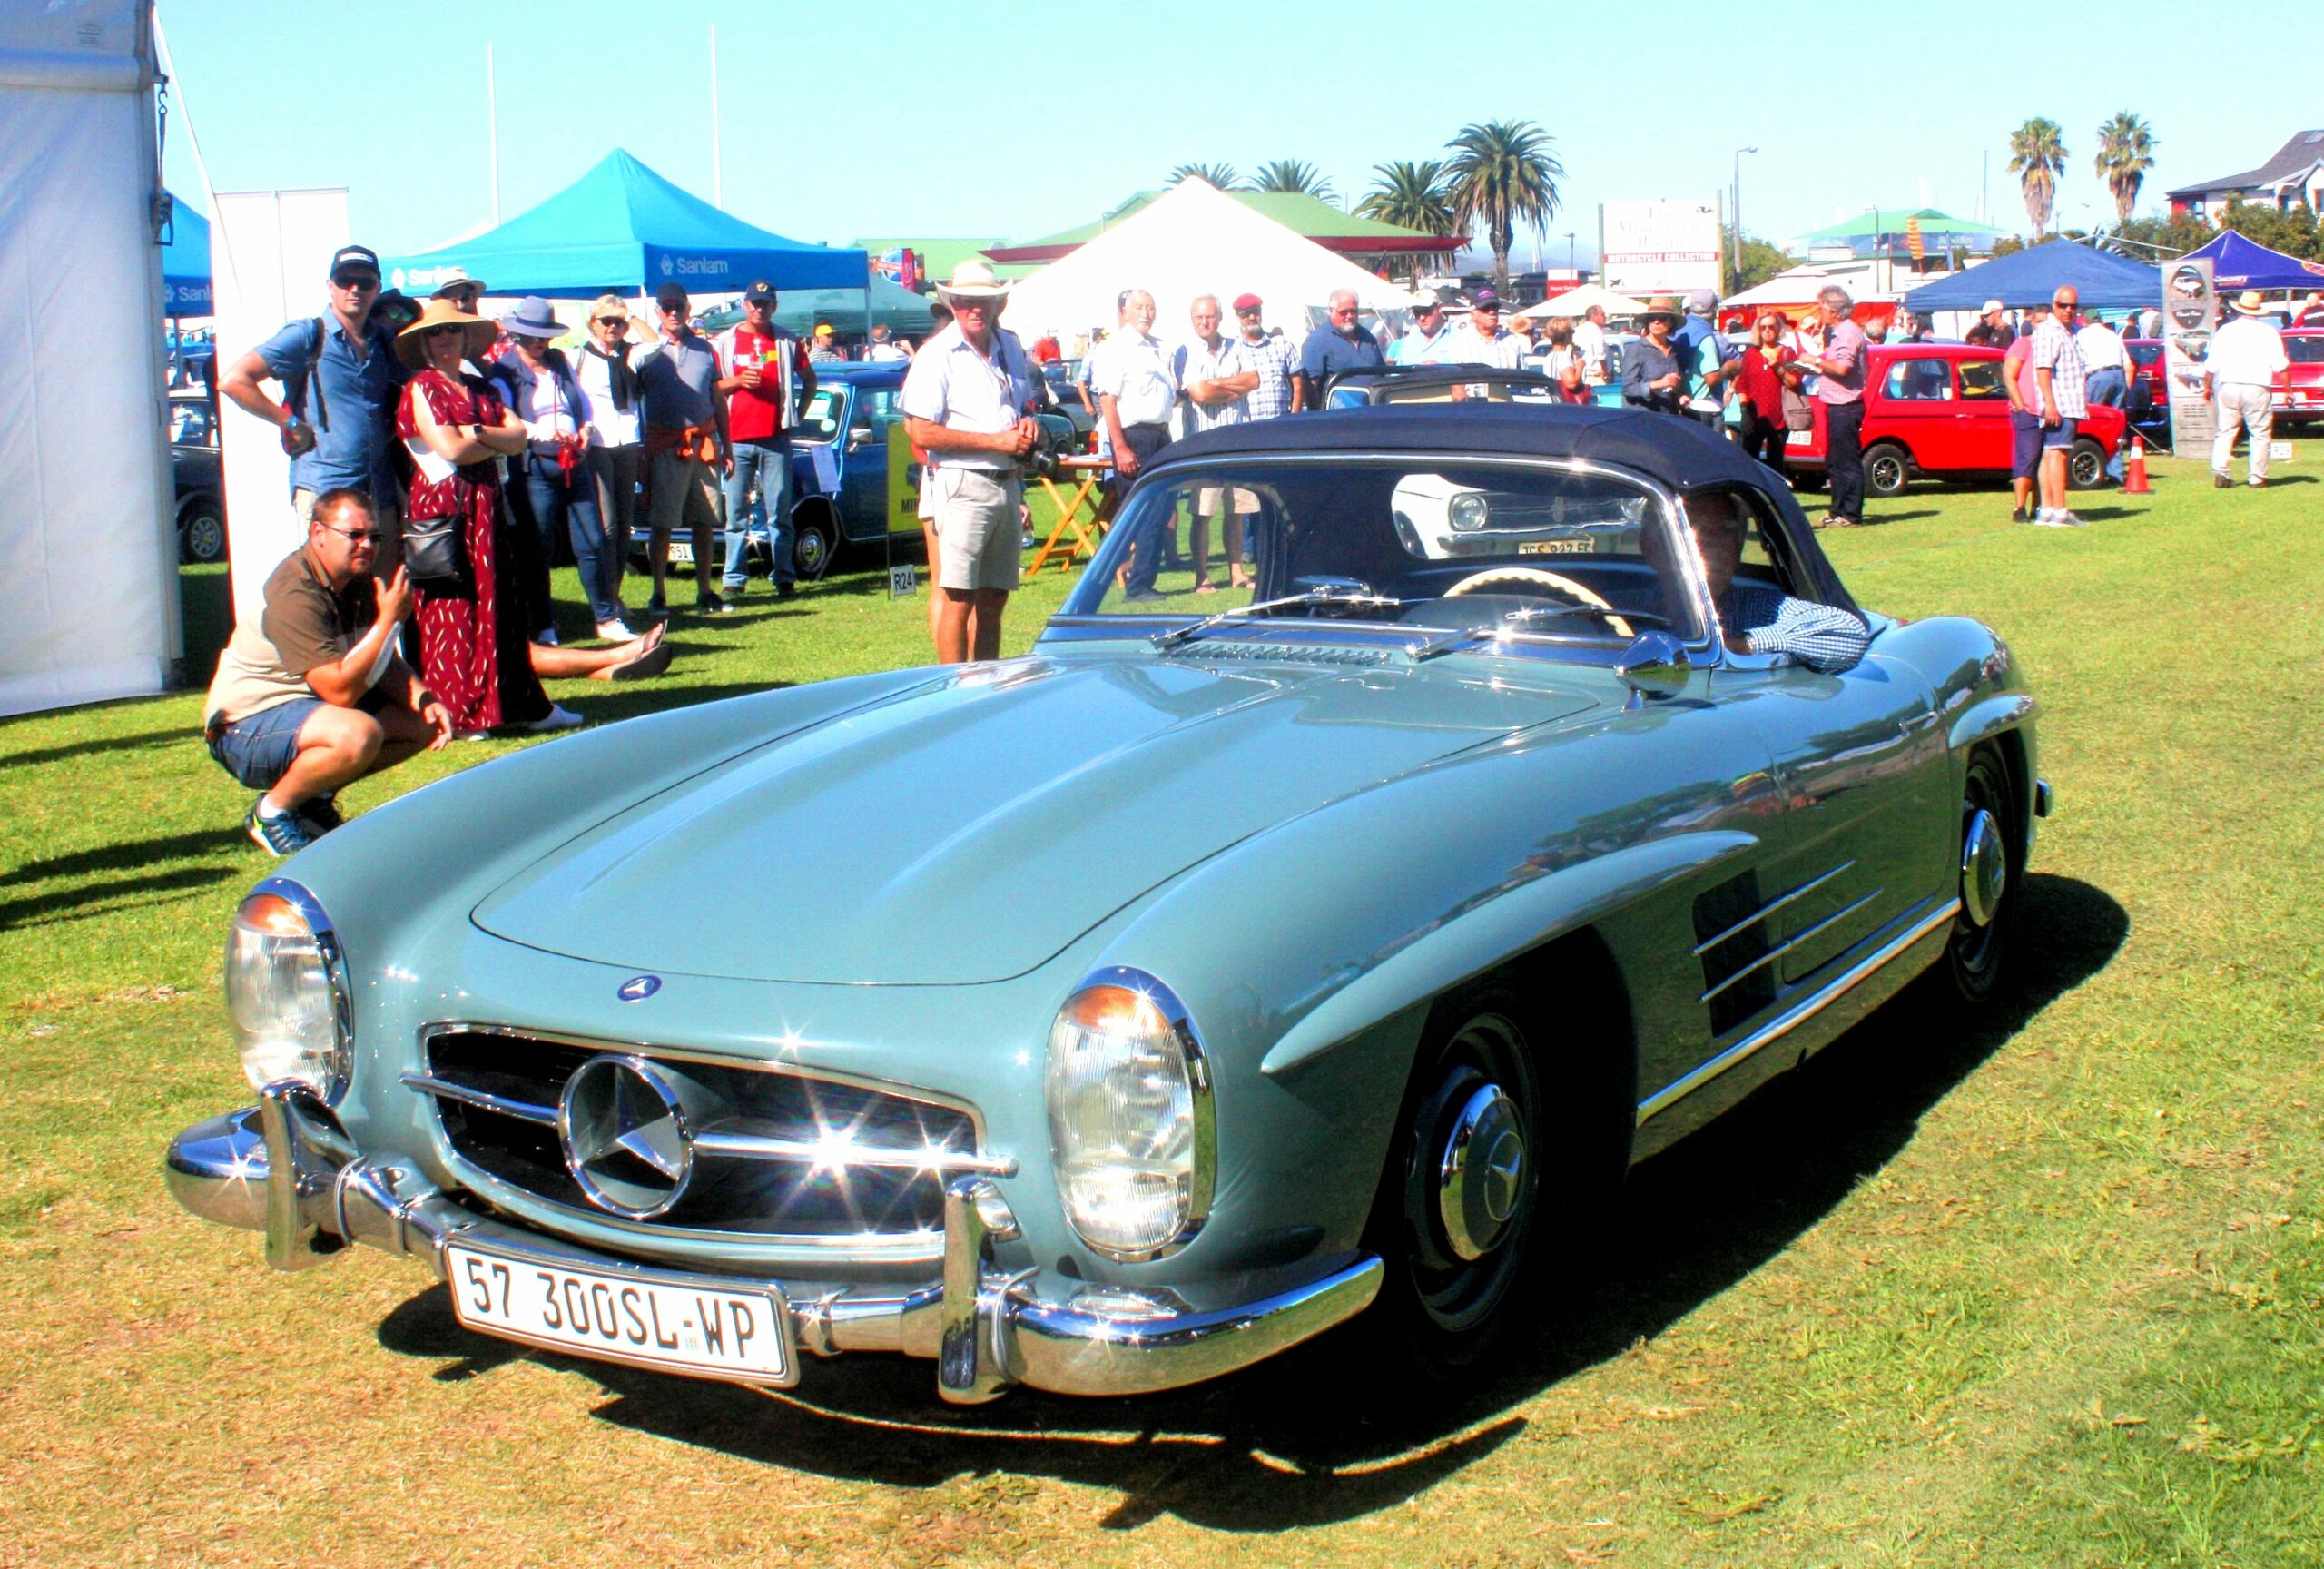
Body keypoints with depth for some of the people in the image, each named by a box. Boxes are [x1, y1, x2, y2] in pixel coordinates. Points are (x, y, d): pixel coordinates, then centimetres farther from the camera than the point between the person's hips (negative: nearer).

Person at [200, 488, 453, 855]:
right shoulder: (296, 595, -25)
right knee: (359, 733, -36)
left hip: (311, 707, 9)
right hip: (247, 727, -9)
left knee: (427, 722, 3)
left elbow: (384, 664, 10)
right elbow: (340, 690, -31)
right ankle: (272, 812, -12)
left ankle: (315, 796, 10)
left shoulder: (358, 584, 4)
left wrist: (423, 698, -11)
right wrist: (389, 618, -29)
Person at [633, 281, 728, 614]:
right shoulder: (647, 353, 3)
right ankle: (658, 594, 3)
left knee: (704, 523, 6)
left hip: (704, 442, 3)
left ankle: (705, 591, 13)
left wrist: (726, 446, 12)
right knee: (662, 524, -2)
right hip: (665, 446, -3)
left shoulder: (704, 350, 12)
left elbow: (718, 401, 17)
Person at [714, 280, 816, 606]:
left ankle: (784, 578, 7)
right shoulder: (725, 342, 7)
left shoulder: (787, 342, 9)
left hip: (776, 439, 1)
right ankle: (733, 581, 2)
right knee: (736, 514, -1)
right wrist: (737, 380, -11)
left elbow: (809, 379, 20)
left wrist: (798, 413, 12)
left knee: (779, 512, 3)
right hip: (737, 440, 0)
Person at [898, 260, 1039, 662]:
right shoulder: (936, 354, -9)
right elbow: (921, 433, -16)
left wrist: (1029, 423, 3)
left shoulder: (1011, 347, 13)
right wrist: (997, 441, -15)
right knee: (957, 599, -7)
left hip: (1007, 484, 7)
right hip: (962, 486, -7)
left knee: (994, 599, 12)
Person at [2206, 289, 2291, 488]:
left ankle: (2219, 472, -5)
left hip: (2228, 387, 2)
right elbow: (2280, 366, -3)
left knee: (2225, 432, 9)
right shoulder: (2268, 332, 1)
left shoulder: (2225, 330, 6)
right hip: (2257, 389, -2)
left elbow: (2210, 366, 5)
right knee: (2260, 434, 5)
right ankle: (2257, 477, 3)